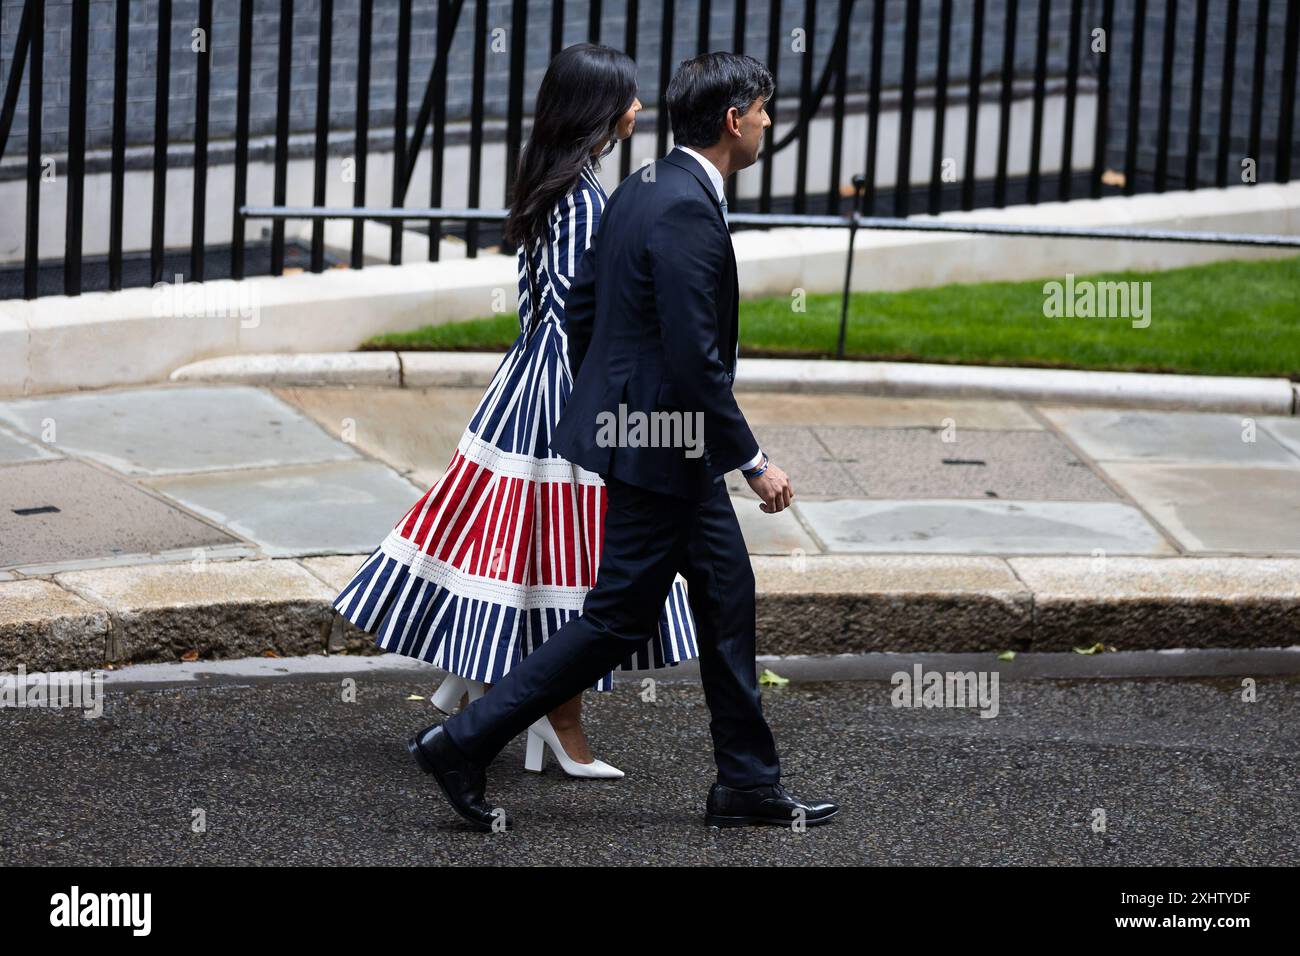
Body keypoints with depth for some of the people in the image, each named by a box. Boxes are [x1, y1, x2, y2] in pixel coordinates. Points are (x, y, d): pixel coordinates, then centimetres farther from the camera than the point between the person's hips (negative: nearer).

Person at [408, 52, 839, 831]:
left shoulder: (643, 190, 9)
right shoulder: (686, 212, -22)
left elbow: (581, 306, 16)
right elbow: (695, 360, -24)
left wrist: (603, 407, 26)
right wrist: (752, 461, -18)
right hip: (659, 449, -10)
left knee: (728, 597, 14)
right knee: (619, 620, -3)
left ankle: (749, 786, 19)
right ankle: (466, 744, 1)